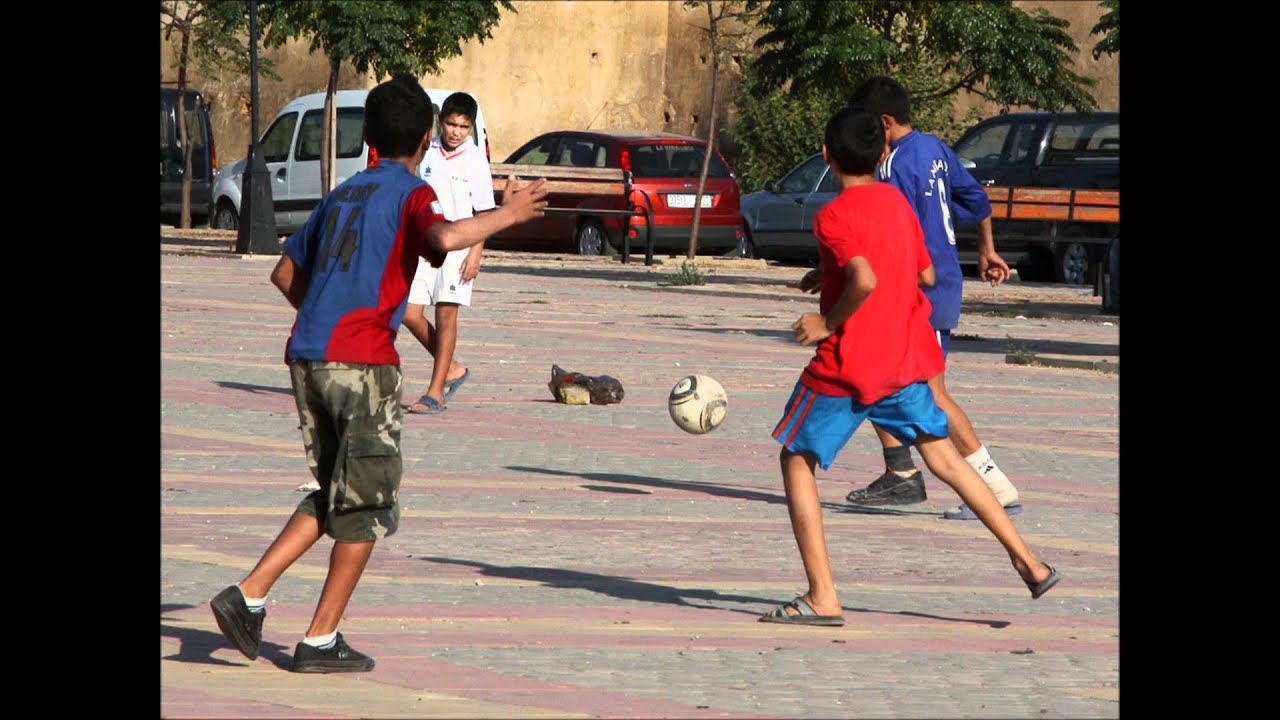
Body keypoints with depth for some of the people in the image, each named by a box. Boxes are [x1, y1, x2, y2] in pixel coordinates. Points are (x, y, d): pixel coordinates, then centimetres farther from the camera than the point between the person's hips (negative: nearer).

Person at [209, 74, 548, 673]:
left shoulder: (342, 194, 19)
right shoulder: (410, 194, -2)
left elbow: (285, 274, 24)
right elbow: (445, 237, -25)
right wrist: (507, 215, -12)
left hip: (307, 358, 7)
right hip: (363, 363, -7)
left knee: (332, 498, 18)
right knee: (367, 506, 4)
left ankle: (248, 596, 5)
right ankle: (320, 641, 5)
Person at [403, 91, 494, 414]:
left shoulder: (475, 160, -3)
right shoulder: (426, 153, 6)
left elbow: (484, 212, -2)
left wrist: (475, 253, -9)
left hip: (457, 247, -4)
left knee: (446, 315, -5)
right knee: (410, 313, -2)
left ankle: (435, 393, -1)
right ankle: (452, 369, 17)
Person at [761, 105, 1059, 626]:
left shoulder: (833, 217, -15)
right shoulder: (897, 202, 8)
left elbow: (864, 280, -30)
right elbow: (927, 275, 15)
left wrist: (828, 322, -14)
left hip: (846, 367, -7)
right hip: (905, 359, 7)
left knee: (796, 459, 7)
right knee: (943, 457, 16)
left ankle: (822, 598, 0)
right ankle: (1028, 563, 11)